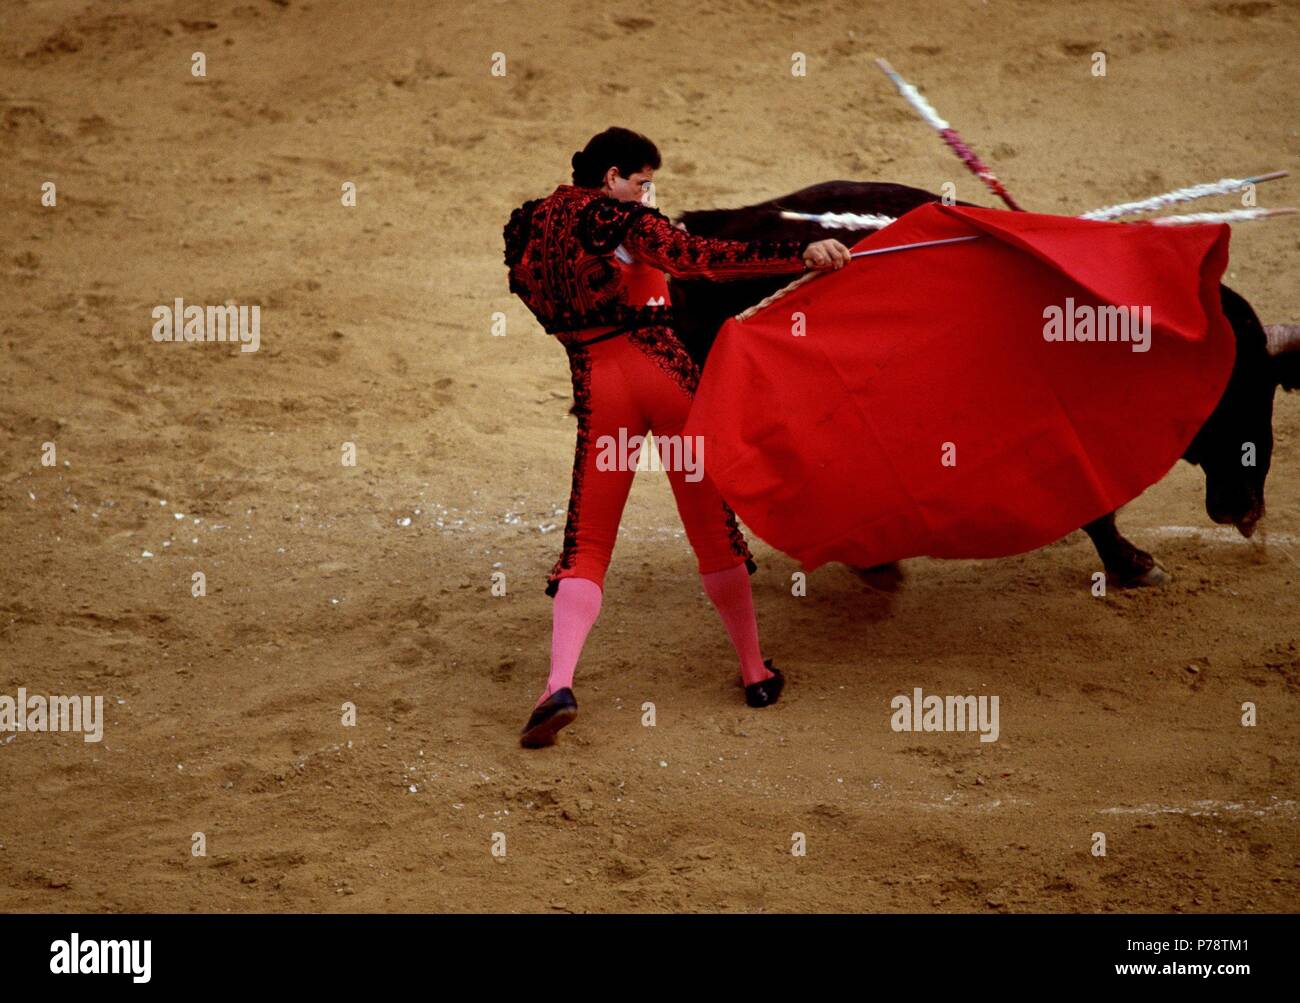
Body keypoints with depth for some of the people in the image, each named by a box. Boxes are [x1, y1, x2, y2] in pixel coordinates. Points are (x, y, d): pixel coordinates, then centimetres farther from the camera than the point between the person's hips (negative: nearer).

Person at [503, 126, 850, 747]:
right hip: (662, 371, -3)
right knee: (710, 522, 11)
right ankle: (756, 672, 22)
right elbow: (702, 259, -19)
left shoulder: (532, 230, 10)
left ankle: (559, 683, -20)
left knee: (587, 543, 4)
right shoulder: (620, 219, -7)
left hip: (595, 389, 3)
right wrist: (802, 255, -24)